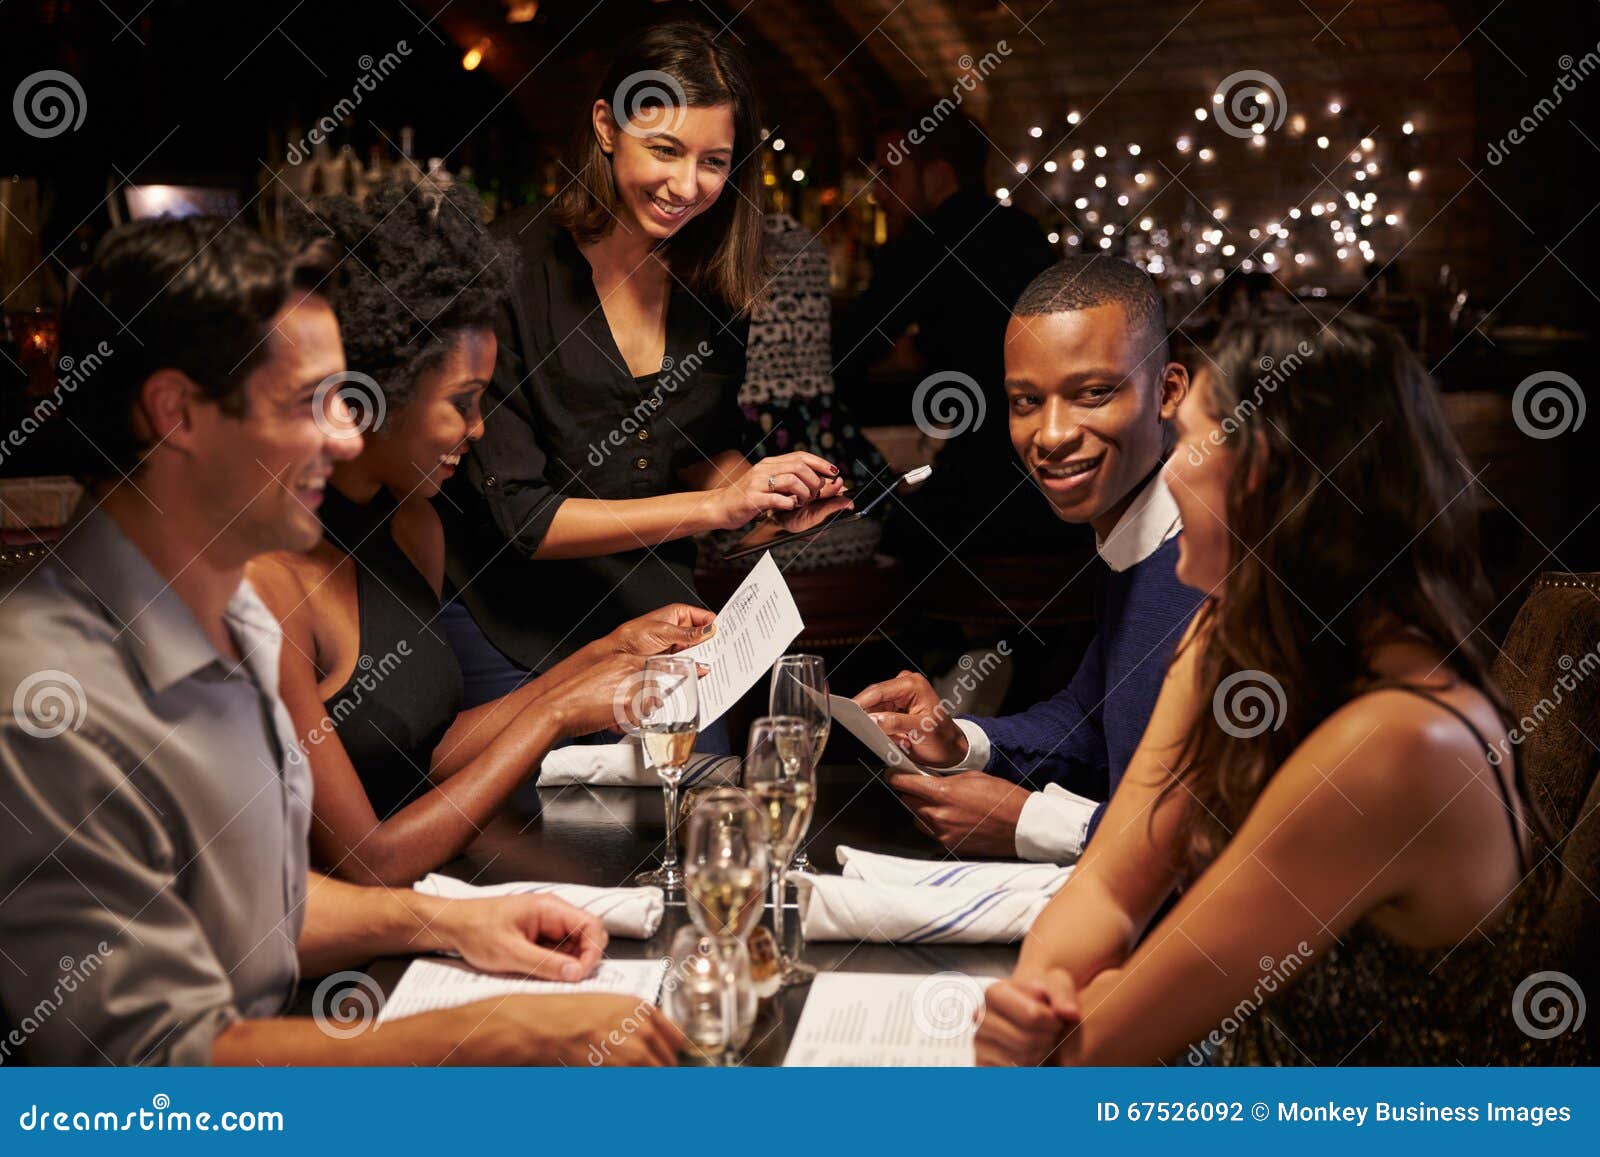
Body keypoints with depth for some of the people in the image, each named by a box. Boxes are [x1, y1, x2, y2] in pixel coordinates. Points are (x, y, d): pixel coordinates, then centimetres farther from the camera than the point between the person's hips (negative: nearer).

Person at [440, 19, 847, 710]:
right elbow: (515, 516, -21)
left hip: (657, 611, 5)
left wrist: (769, 497, -10)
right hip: (512, 627, -4)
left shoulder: (715, 284, -4)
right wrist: (712, 506, -25)